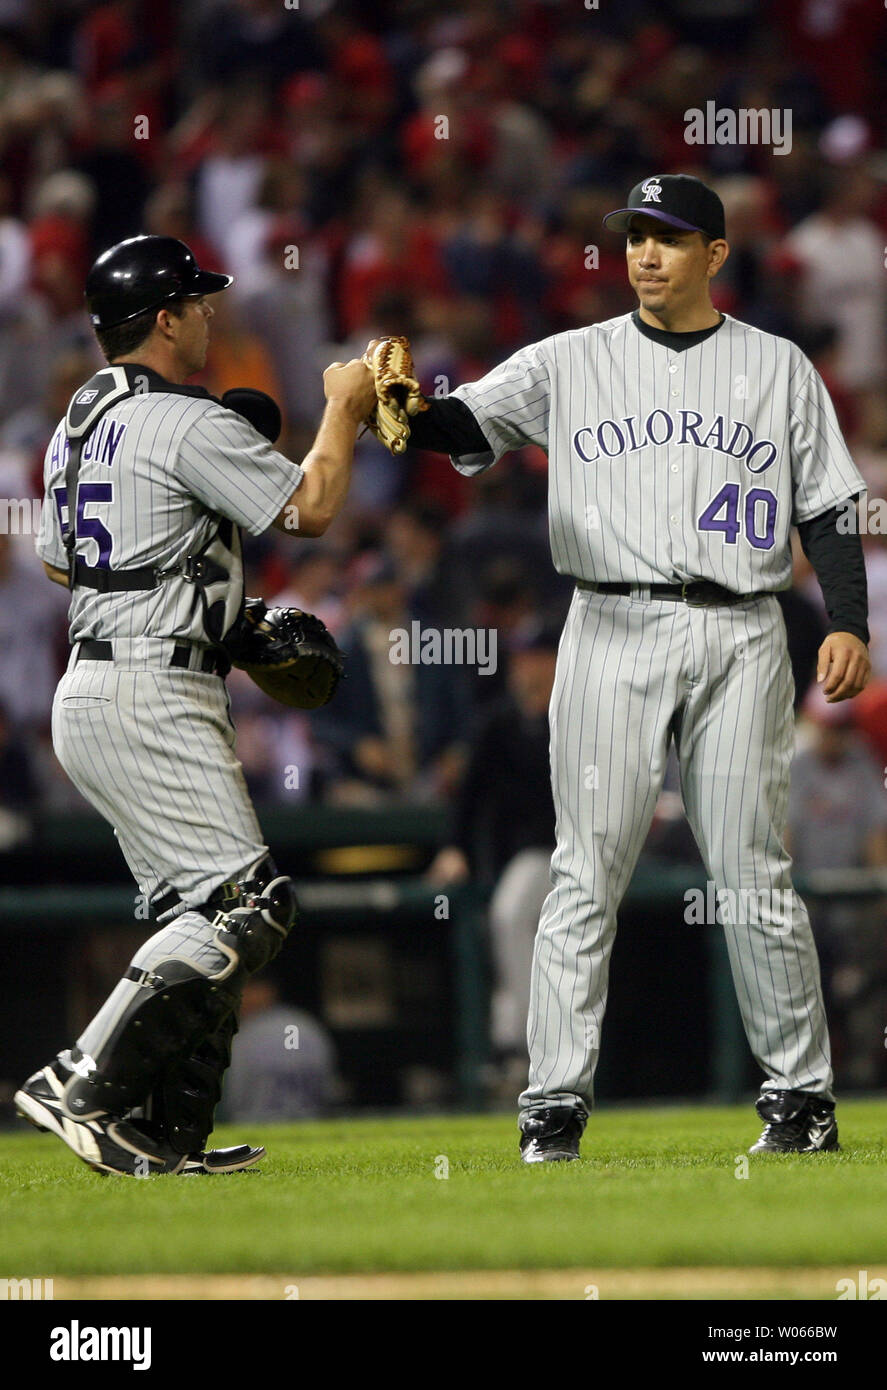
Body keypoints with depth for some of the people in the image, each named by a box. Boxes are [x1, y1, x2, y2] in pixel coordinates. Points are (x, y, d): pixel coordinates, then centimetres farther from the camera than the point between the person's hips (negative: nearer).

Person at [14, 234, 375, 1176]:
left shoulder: (77, 426, 17)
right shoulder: (188, 425, -13)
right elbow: (311, 506, -12)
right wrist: (344, 408, 4)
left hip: (88, 691, 10)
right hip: (153, 699, -10)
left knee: (197, 912, 12)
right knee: (245, 904, -13)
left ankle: (167, 1134, 7)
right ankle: (83, 1086, -19)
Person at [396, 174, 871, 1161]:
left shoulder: (778, 368, 11)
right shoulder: (572, 362, 8)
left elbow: (825, 507, 9)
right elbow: (468, 425, -3)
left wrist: (849, 624, -4)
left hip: (739, 635, 0)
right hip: (614, 629, 0)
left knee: (753, 874, 0)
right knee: (589, 871, -4)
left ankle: (800, 1091, 10)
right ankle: (554, 1103, -2)